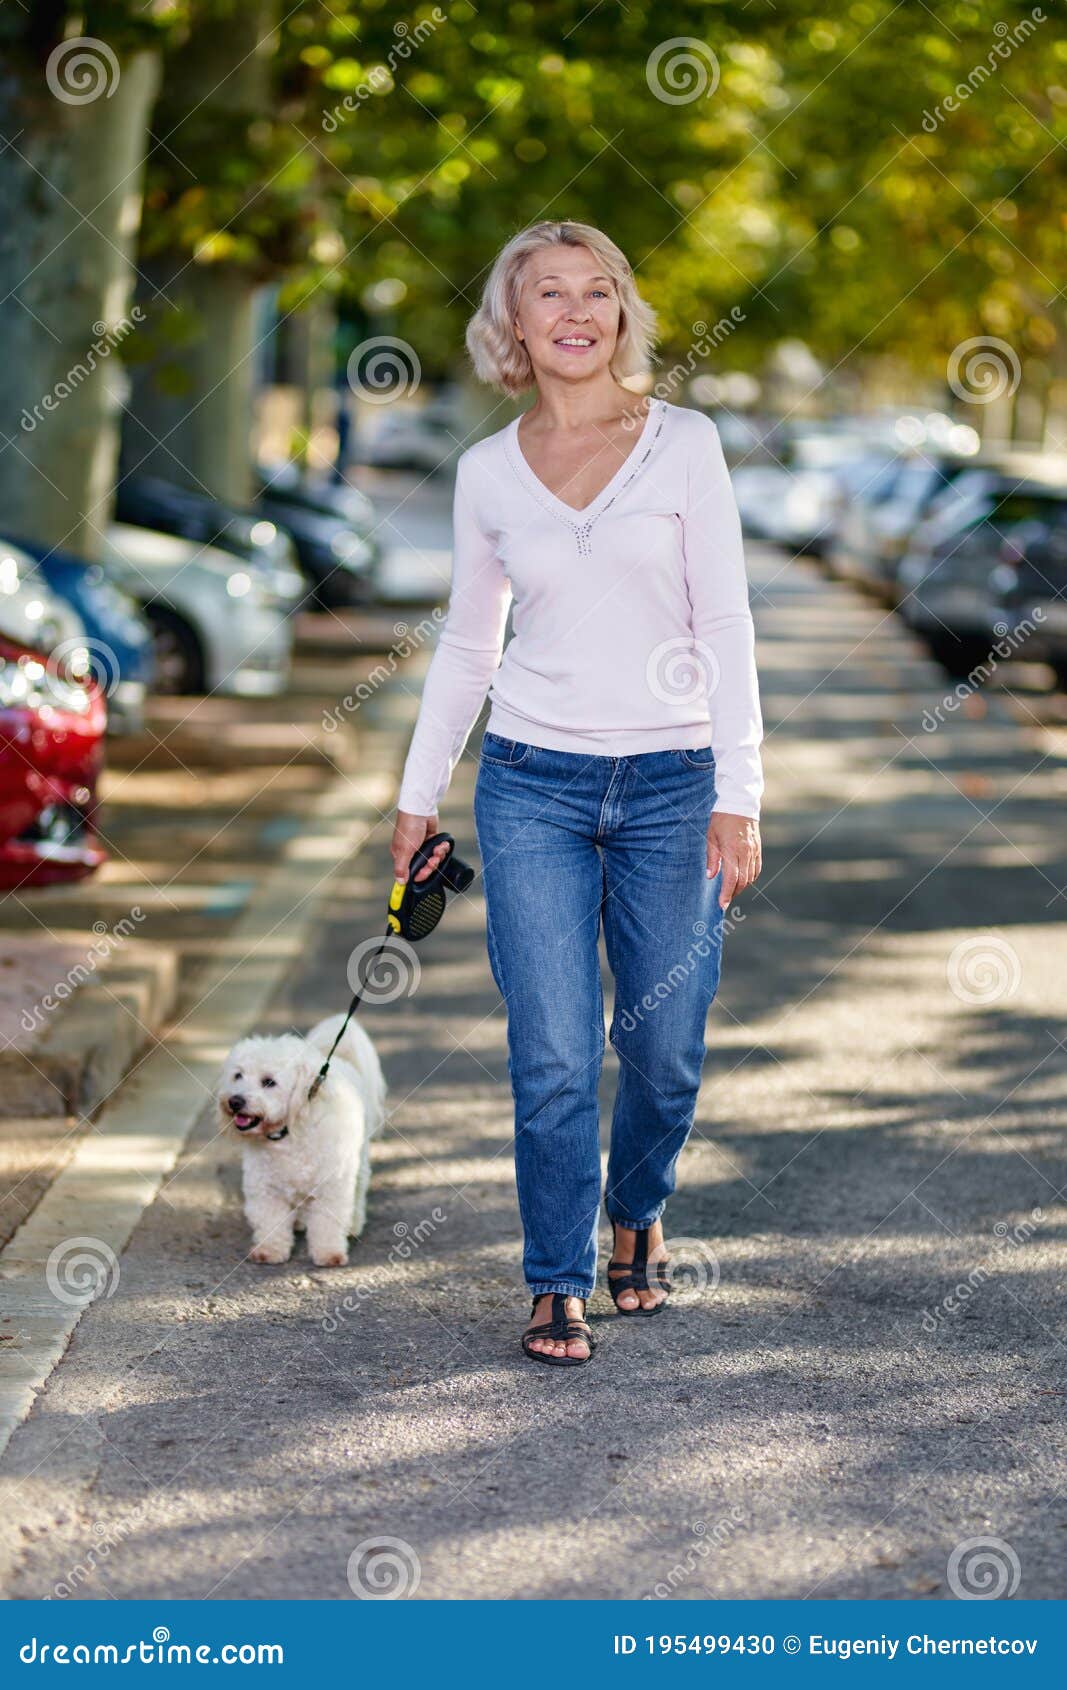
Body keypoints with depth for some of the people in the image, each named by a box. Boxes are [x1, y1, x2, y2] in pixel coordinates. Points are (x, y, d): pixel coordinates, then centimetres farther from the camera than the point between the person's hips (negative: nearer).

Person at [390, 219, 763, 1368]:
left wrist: (737, 796, -9)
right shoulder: (488, 472, 5)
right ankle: (560, 1285, 8)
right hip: (535, 785, 1)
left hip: (669, 784, 0)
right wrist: (417, 794, 12)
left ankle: (638, 1213, 34)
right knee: (554, 1055, -6)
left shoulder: (685, 444, 0)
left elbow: (725, 624, -3)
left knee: (665, 1050, 5)